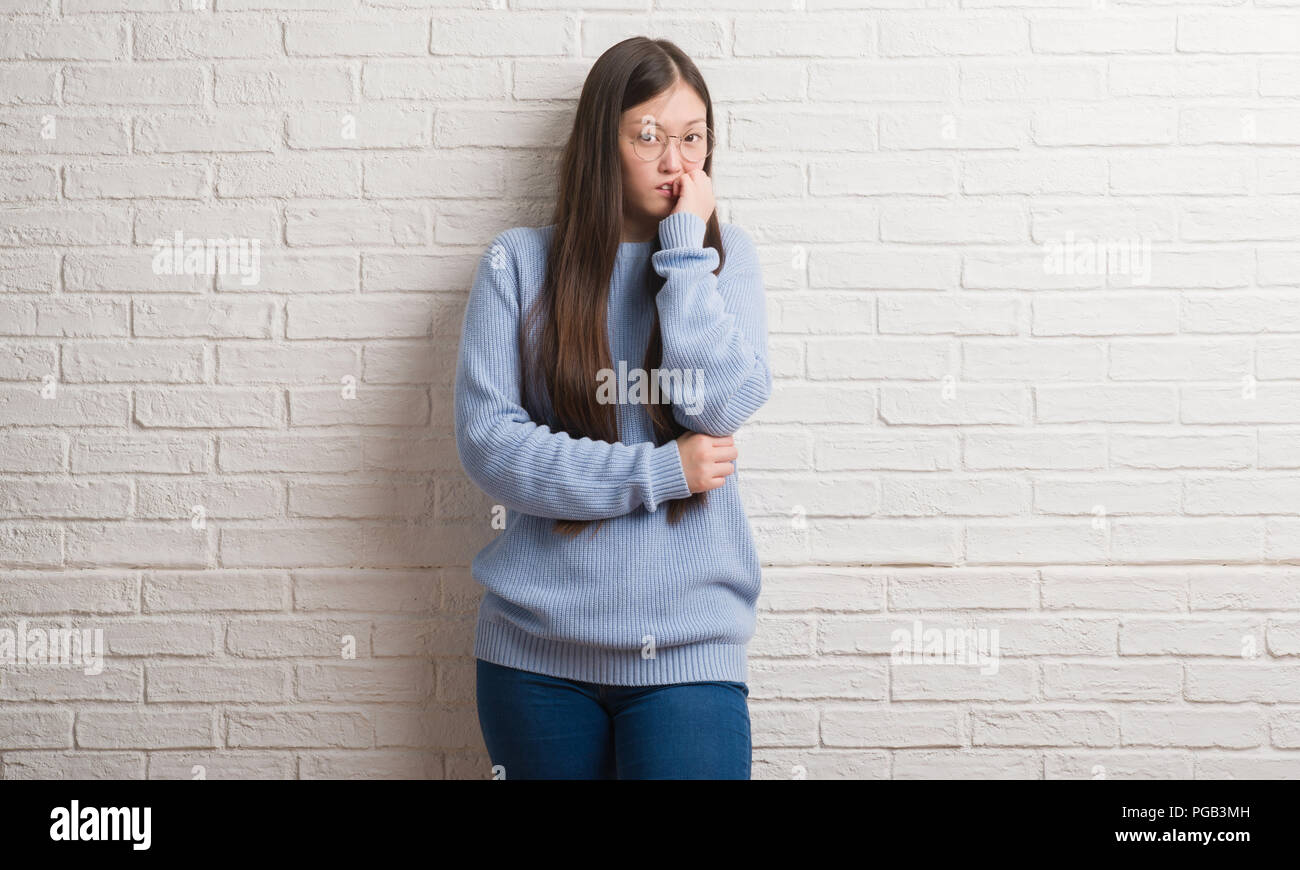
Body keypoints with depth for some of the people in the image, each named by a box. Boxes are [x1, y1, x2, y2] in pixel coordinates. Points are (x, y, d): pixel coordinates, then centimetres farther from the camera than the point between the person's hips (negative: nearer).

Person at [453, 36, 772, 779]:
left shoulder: (726, 254, 5)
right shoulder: (519, 261, 1)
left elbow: (726, 404, -10)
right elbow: (486, 441, -8)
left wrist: (684, 248, -9)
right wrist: (658, 472, -11)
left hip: (689, 642, 0)